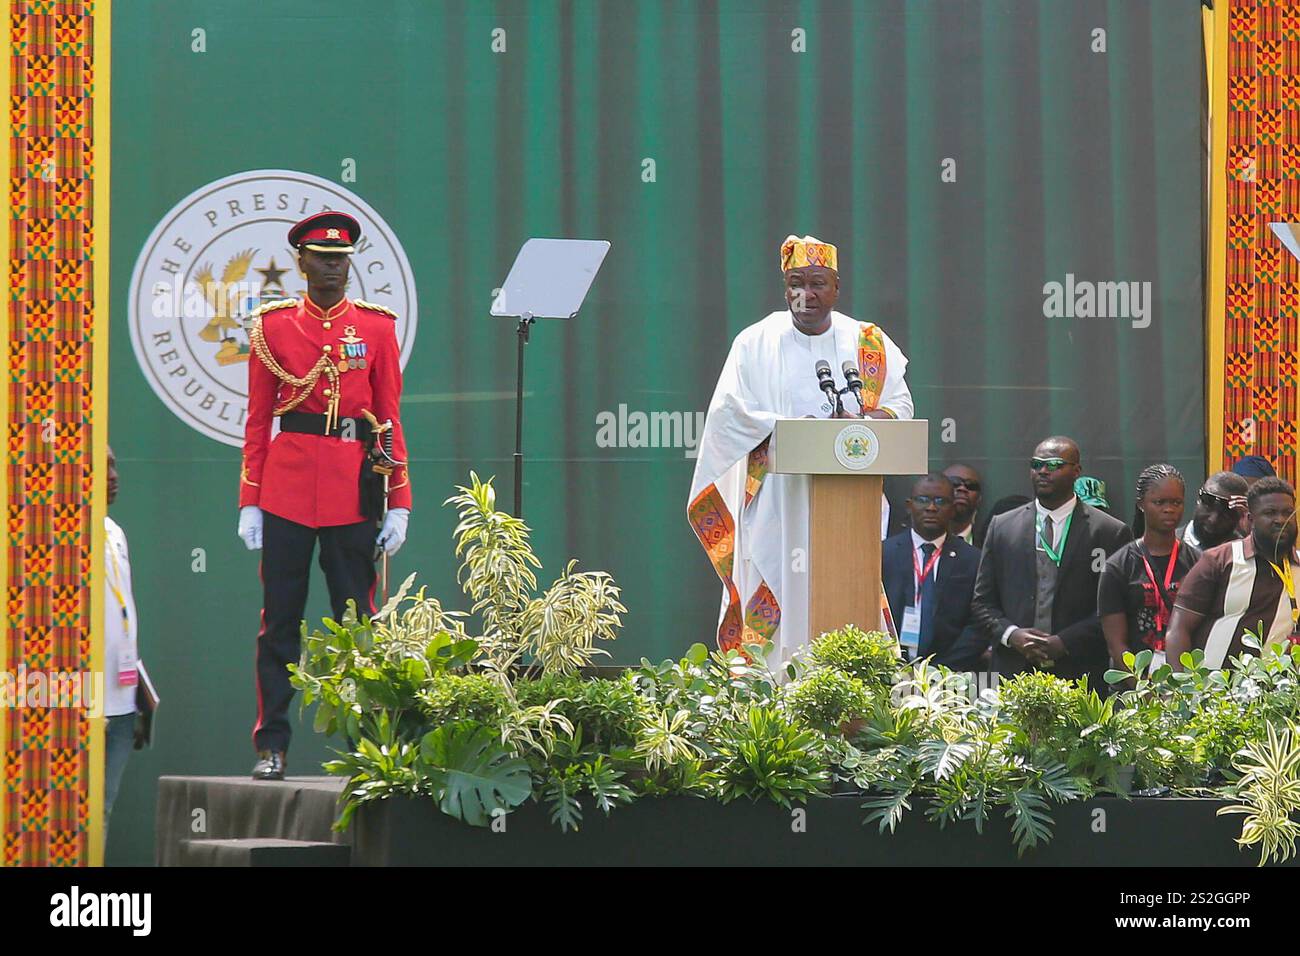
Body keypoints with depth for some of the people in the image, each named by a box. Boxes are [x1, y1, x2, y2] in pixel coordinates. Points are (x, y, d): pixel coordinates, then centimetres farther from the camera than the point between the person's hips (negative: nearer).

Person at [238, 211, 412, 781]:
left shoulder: (376, 327, 7)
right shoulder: (273, 326, 6)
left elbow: (390, 419, 7)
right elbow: (258, 420, 7)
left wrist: (399, 504, 0)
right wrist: (249, 503, 1)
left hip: (353, 490, 0)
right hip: (287, 487, 0)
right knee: (280, 618, 2)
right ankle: (271, 746, 6)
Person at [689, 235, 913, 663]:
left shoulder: (869, 344, 11)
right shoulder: (756, 343, 4)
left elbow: (900, 403, 9)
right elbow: (728, 411, -3)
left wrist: (863, 421, -14)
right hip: (776, 498, -2)